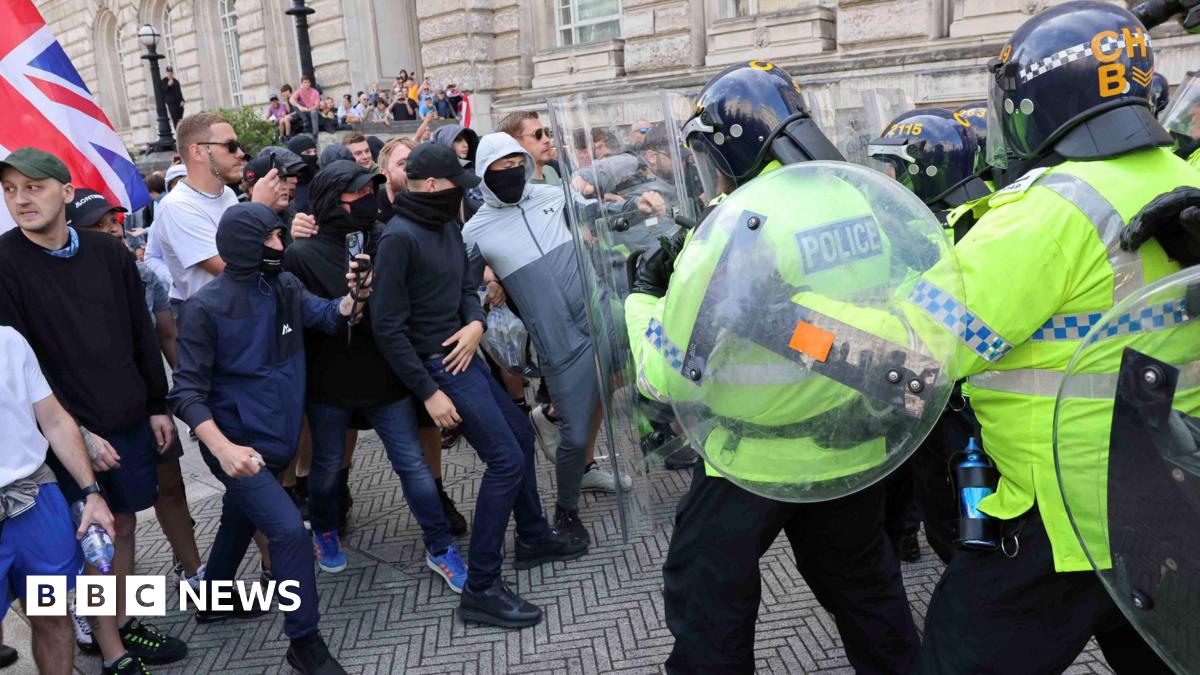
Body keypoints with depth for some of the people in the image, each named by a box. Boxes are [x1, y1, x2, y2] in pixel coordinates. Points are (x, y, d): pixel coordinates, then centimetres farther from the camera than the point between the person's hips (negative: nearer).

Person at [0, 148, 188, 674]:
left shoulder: (108, 252, 2)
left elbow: (141, 334, 8)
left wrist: (157, 406, 9)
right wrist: (76, 432, -16)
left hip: (130, 421, 4)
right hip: (71, 433, -4)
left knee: (123, 525, 16)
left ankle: (122, 624, 34)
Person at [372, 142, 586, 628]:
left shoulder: (448, 227, 8)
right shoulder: (399, 237, -18)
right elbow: (388, 326, -20)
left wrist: (475, 323, -6)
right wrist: (428, 392, -20)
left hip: (463, 354, 9)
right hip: (437, 365, -9)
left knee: (521, 435, 19)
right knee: (506, 460, -12)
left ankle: (533, 537, 37)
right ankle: (480, 590, -3)